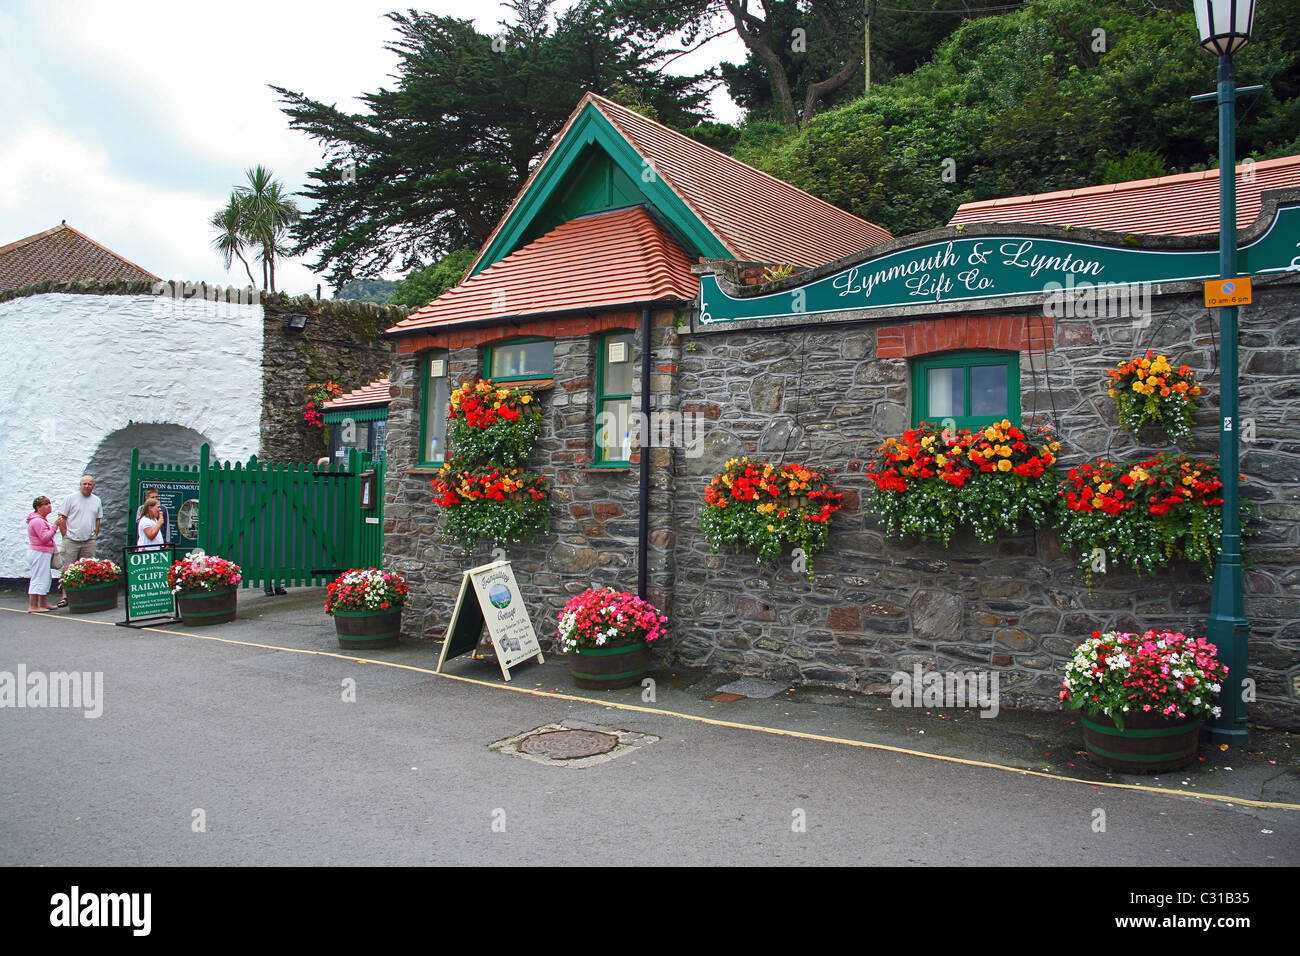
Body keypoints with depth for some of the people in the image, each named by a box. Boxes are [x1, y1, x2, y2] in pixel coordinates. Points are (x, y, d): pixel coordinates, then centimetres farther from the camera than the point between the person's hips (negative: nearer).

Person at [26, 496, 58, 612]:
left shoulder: (42, 519, 18)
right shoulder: (37, 521, -16)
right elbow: (45, 538, -24)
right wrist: (55, 526, -24)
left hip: (43, 553, 11)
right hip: (39, 554, -11)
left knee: (45, 578, 15)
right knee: (38, 579, -9)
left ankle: (43, 604, 23)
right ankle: (33, 606, -6)